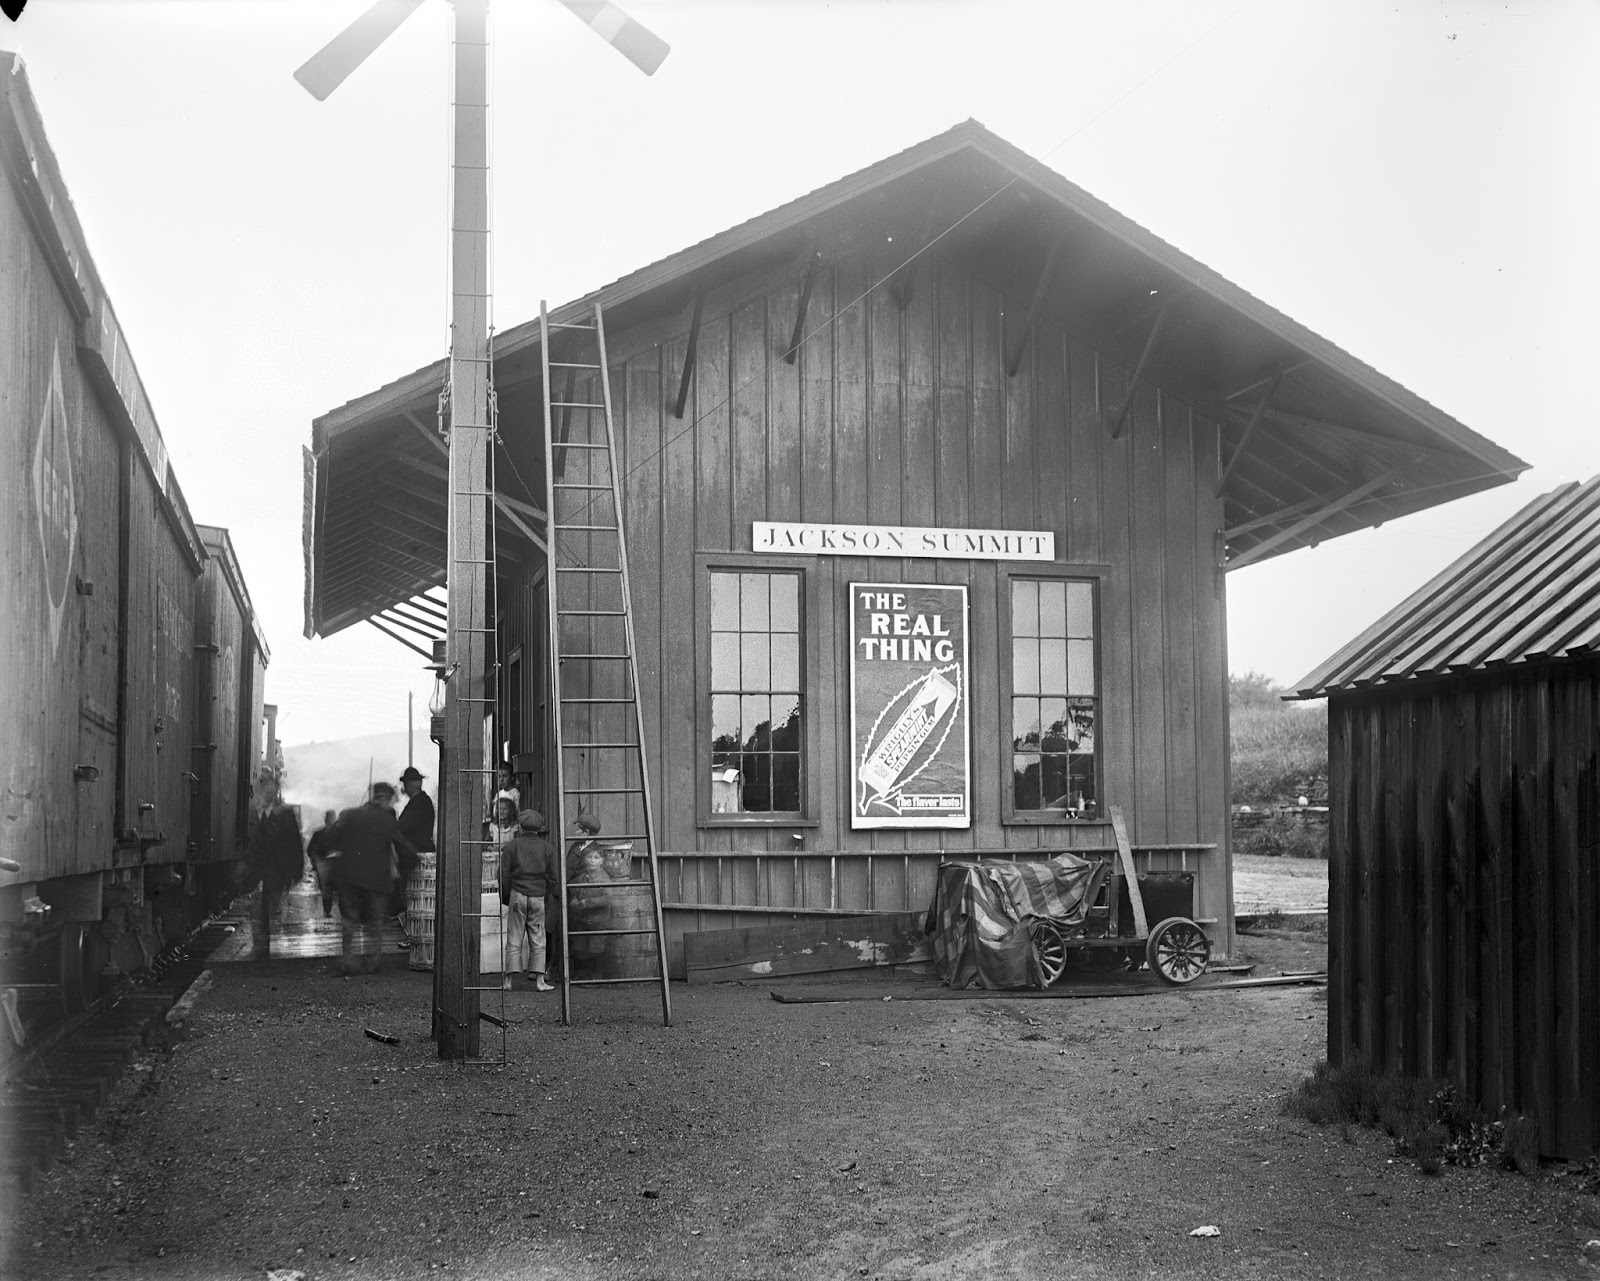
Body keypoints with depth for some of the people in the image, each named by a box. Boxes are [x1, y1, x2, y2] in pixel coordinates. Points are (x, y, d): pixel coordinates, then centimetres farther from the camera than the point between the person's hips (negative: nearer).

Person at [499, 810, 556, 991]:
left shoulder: (511, 846, 0)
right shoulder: (547, 848, 6)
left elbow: (504, 875, -2)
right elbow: (552, 876, 5)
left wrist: (505, 898, 9)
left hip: (517, 895, -1)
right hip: (538, 896, 1)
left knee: (514, 939, 2)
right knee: (537, 940, 4)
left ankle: (508, 980, -2)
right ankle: (539, 980, -1)